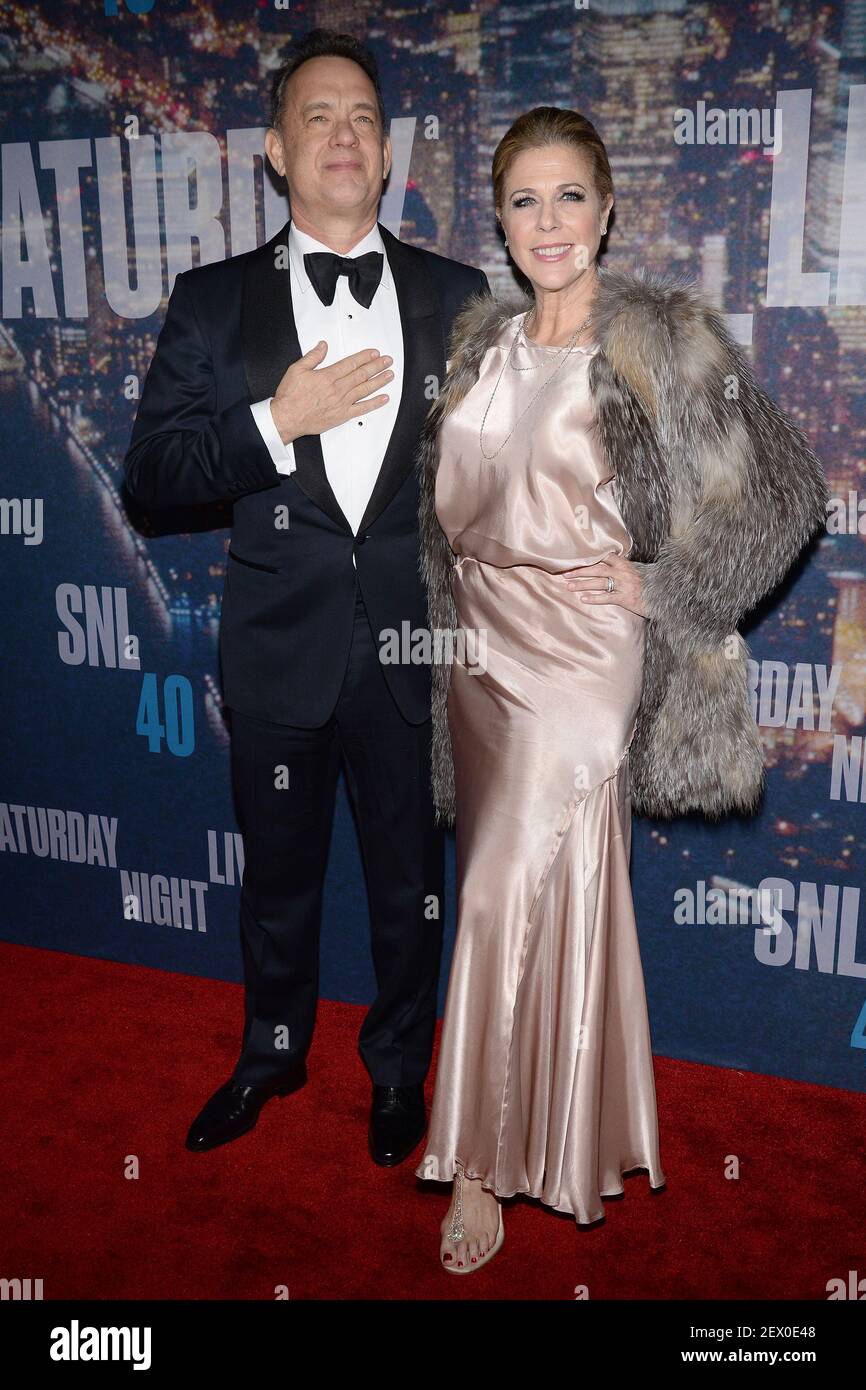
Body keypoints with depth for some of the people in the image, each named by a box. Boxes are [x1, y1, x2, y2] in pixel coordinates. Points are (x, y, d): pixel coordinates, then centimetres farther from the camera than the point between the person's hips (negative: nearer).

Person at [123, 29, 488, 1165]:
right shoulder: (213, 302, 0)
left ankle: (398, 1069, 39)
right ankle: (273, 1055, 44)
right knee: (279, 882, 18)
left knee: (409, 883, 14)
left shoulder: (456, 296, 3)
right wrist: (277, 421, -18)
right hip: (279, 647, 0)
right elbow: (152, 475, -5)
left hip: (415, 646, 0)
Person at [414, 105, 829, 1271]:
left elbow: (789, 489, -6)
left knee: (511, 897, -8)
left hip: (583, 650, -5)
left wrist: (665, 588, -10)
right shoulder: (482, 338, 10)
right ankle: (563, 1139, 34)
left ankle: (480, 1166, 10)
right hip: (482, 647, 6)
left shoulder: (664, 336, -7)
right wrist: (447, 631, 11)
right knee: (555, 896, 15)